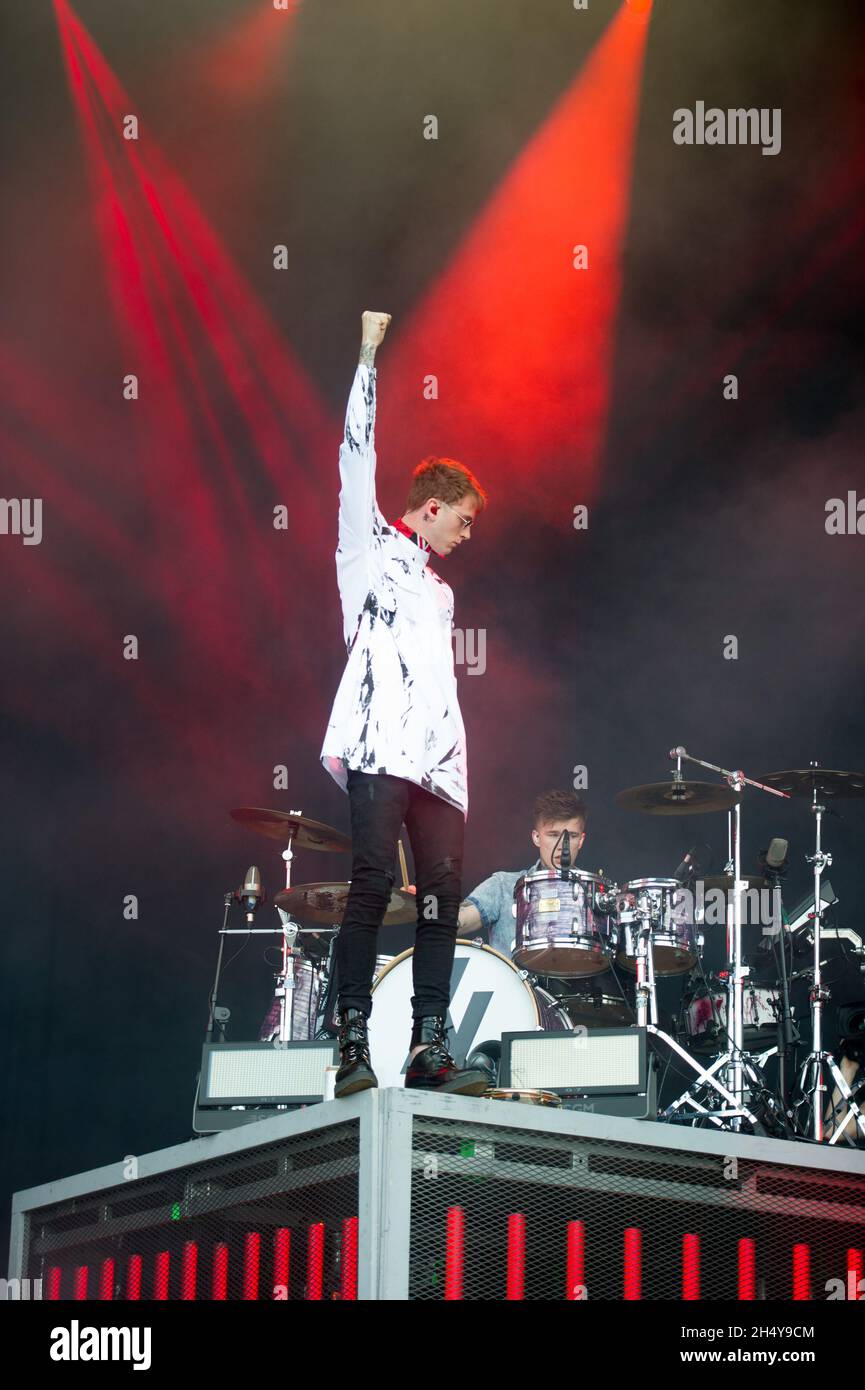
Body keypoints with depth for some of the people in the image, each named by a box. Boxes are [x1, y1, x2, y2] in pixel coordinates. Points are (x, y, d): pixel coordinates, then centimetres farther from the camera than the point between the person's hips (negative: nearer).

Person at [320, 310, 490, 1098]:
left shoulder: (439, 591, 31)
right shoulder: (373, 548, 12)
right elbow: (357, 457, 1)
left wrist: (460, 770, 20)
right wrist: (369, 355, -1)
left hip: (434, 761, 7)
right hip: (379, 747, -7)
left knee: (444, 892, -1)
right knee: (374, 883, -15)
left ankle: (430, 1049, -1)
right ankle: (354, 1047, -18)